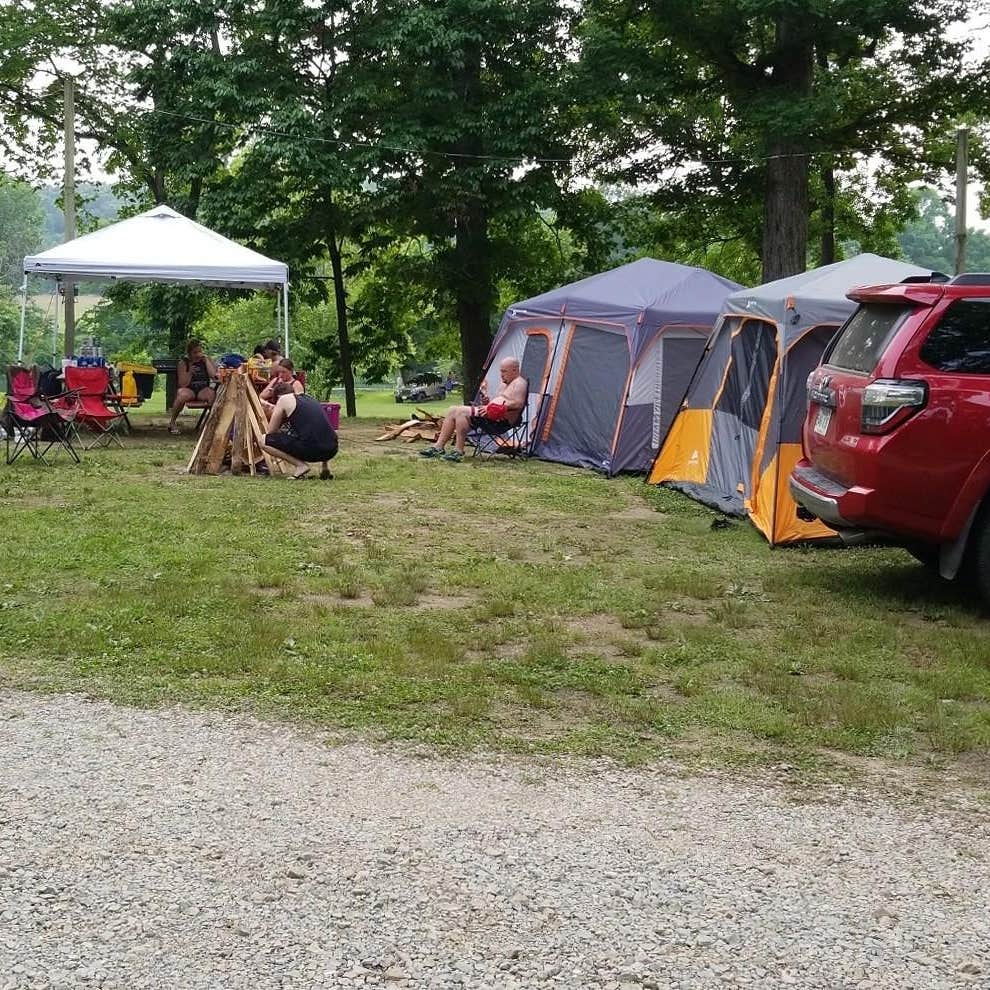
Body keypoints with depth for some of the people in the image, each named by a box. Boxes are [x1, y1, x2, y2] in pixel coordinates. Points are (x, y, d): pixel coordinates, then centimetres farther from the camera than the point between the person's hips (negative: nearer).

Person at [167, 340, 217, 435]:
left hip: (203, 391, 1)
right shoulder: (183, 362, 2)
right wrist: (190, 372, -17)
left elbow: (213, 375, -9)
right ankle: (172, 422, -17)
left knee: (211, 393, -35)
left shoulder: (206, 360, 8)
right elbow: (183, 384, -4)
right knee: (182, 395, -36)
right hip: (189, 390, -1)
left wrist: (206, 359, -7)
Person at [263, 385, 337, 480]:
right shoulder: (310, 398, 27)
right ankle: (325, 465, 18)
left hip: (310, 449, -7)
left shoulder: (283, 399, 9)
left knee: (263, 440, 6)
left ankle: (300, 465, -2)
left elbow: (271, 432, 12)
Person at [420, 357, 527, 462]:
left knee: (461, 412, -25)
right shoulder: (505, 384, 28)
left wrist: (499, 407, -22)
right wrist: (487, 402, 8)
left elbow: (518, 403, -20)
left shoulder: (519, 383, -4)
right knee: (452, 410, 4)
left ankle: (458, 451, -25)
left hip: (502, 421, -11)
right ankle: (439, 446, -4)